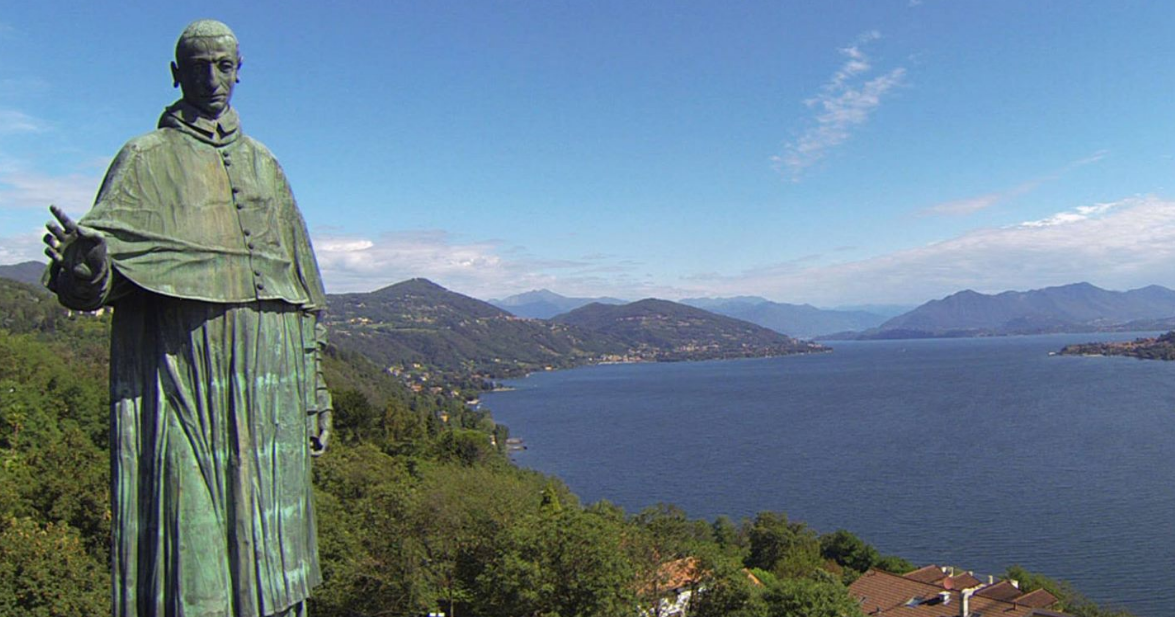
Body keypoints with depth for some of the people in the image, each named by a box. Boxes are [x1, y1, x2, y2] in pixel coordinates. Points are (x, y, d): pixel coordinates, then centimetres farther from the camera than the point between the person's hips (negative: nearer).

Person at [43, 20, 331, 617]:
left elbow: (301, 287, 18)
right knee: (189, 527, -7)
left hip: (266, 381, 4)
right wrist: (85, 259, -28)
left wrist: (313, 387, 14)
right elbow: (96, 283, -3)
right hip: (182, 377, -3)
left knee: (267, 533, 6)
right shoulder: (145, 159, 7)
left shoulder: (263, 165, 18)